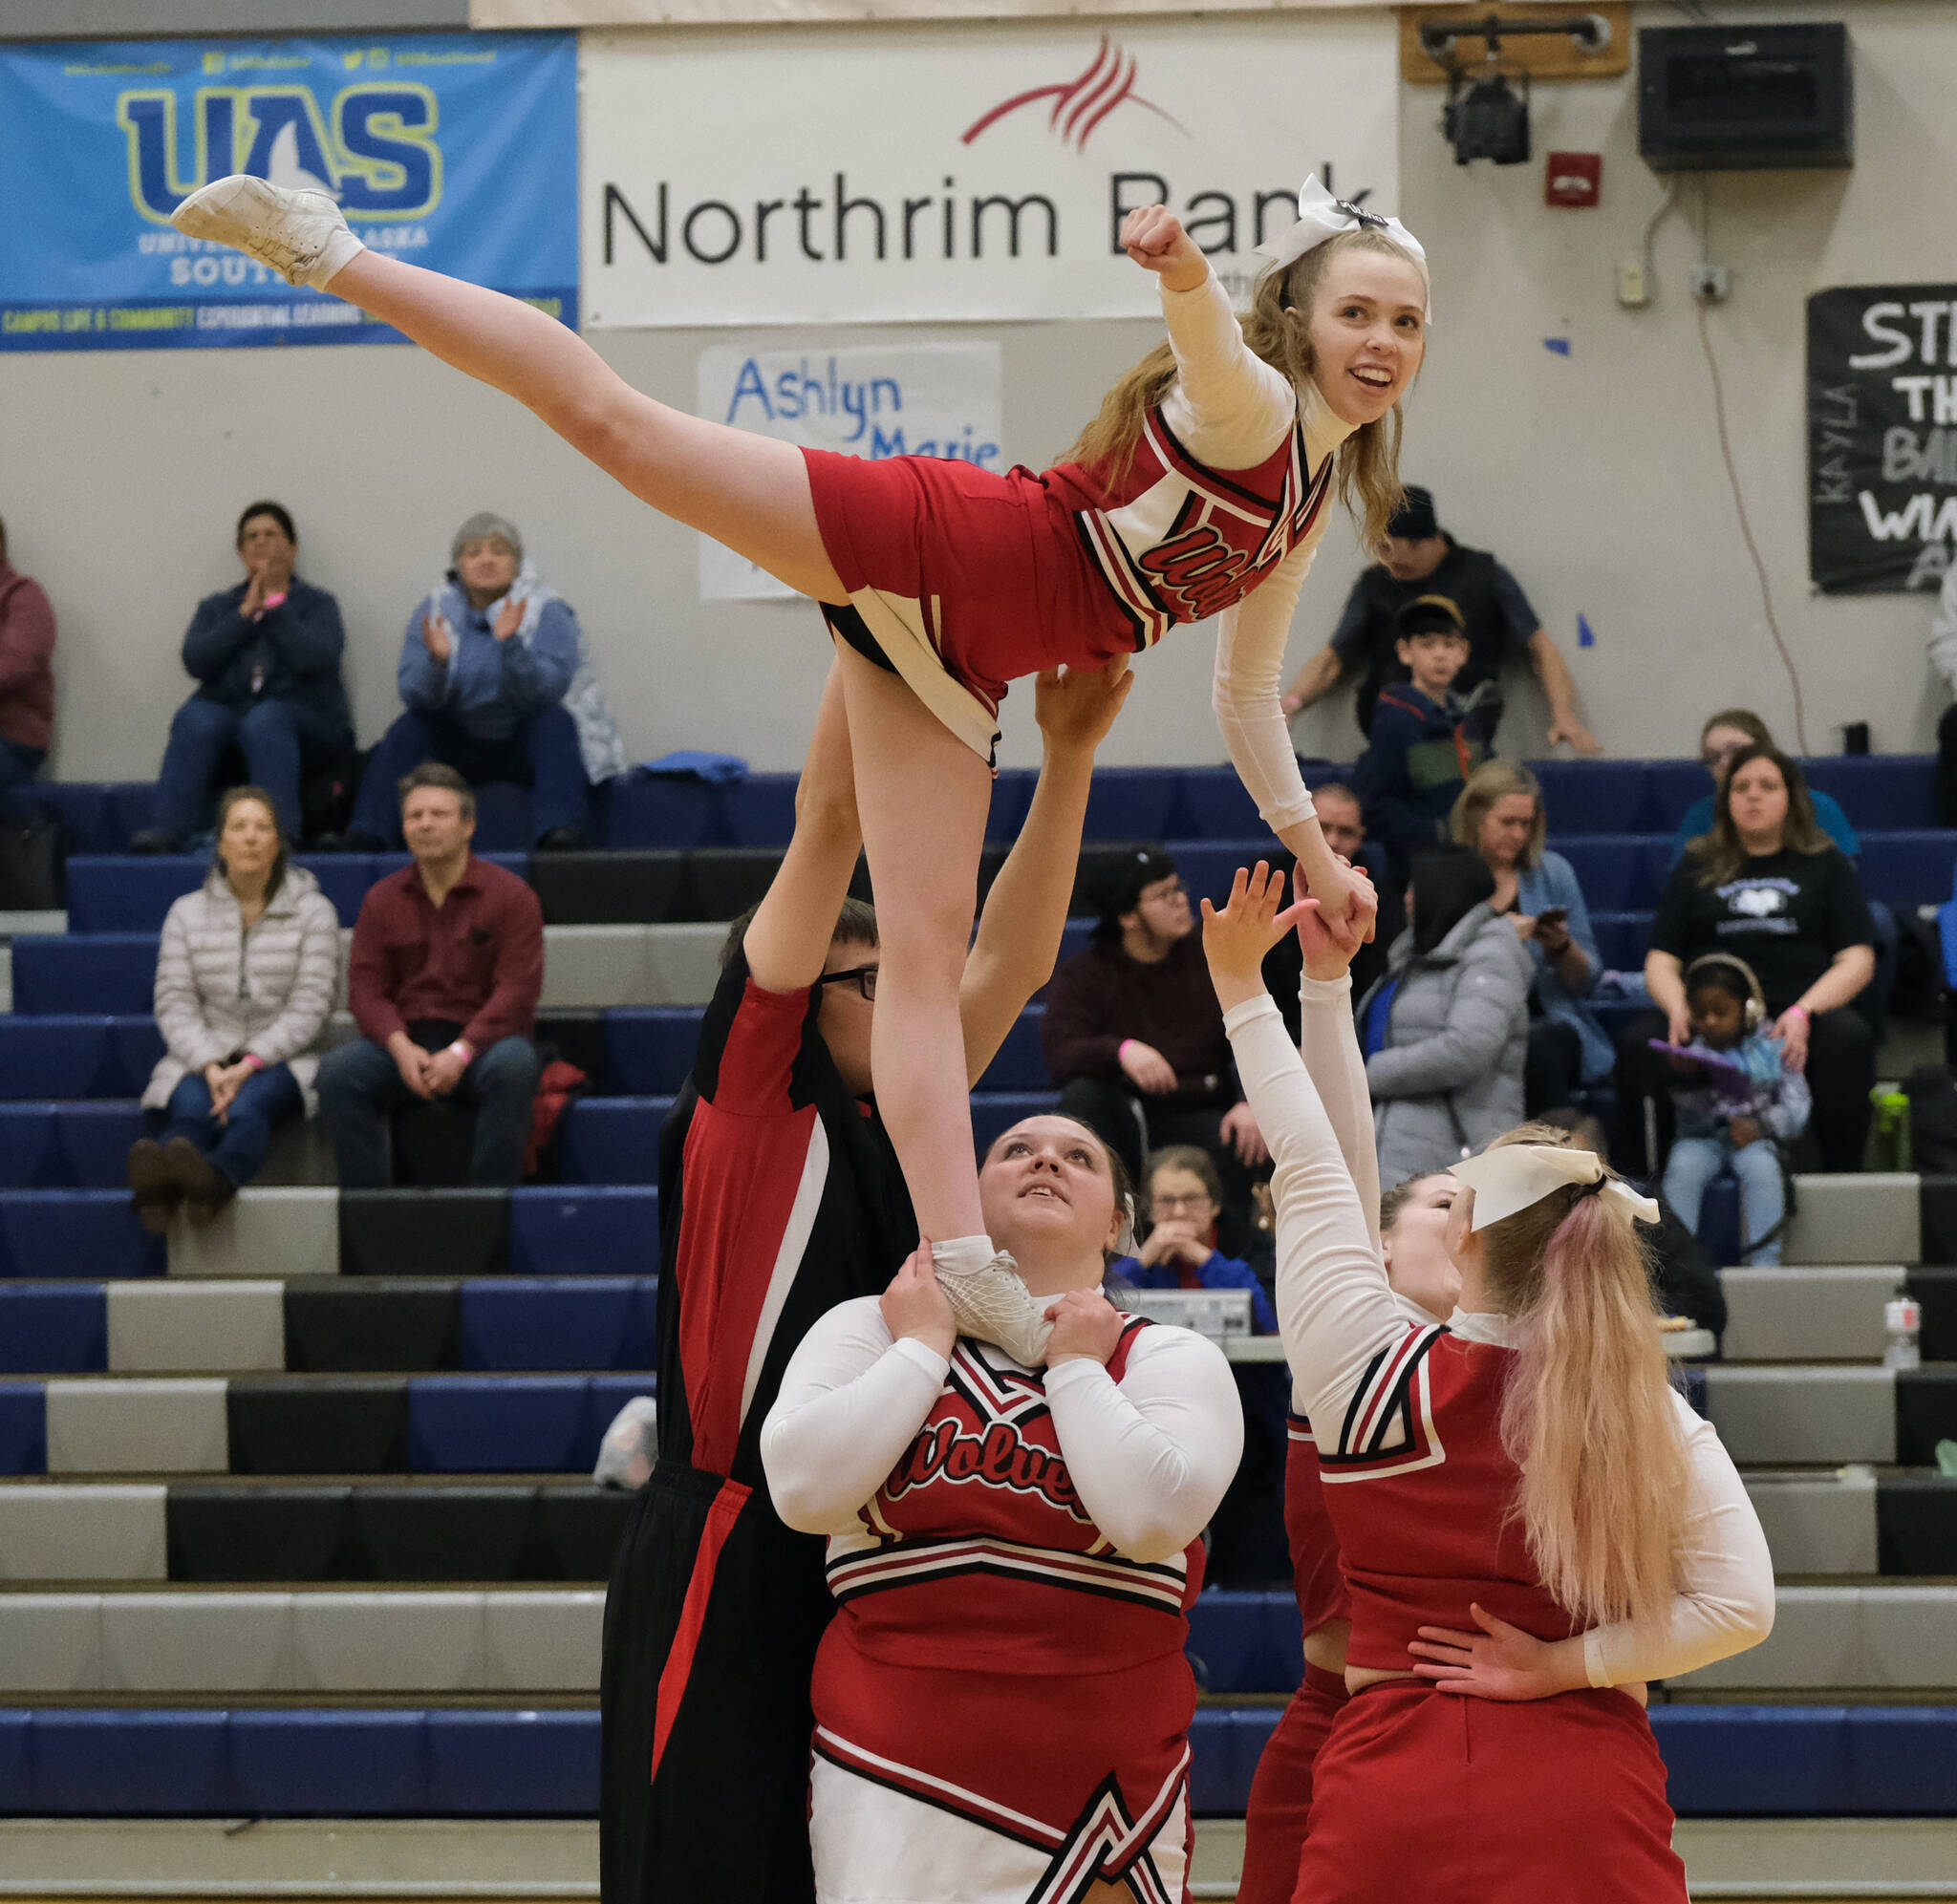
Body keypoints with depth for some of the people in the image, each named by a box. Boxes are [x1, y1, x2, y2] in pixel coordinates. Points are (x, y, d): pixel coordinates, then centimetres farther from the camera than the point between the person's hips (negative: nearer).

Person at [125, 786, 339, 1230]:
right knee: (191, 1109, -34)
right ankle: (156, 1189, -68)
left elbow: (309, 1008, -2)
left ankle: (216, 1181, -71)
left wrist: (249, 1065, -16)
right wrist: (210, 1067, -16)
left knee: (248, 1108, -37)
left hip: (280, 1058, -1)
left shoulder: (313, 911, 8)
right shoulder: (188, 913, 14)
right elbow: (174, 1004, 4)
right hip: (203, 1056, 1)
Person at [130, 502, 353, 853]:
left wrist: (275, 602, -2)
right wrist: (246, 613, -4)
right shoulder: (217, 607, 23)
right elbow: (195, 662, 1)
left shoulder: (316, 604, 15)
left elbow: (316, 660, -7)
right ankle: (167, 831, -47)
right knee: (196, 718, -33)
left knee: (265, 720, -37)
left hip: (306, 724, -2)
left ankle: (280, 831, -54)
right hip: (229, 713, 2)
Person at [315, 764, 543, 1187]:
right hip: (403, 1046, 3)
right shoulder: (381, 899, 12)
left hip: (480, 1043, -2)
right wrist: (400, 1046, -16)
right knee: (336, 1070, -27)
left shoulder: (510, 895, 1)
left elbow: (517, 990, -7)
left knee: (513, 1064, -37)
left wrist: (460, 1053, -21)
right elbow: (365, 986, 4)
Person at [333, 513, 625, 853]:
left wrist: (510, 643, -39)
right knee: (409, 729, -22)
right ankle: (366, 834, -29)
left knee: (554, 721, -34)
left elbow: (545, 692, -24)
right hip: (467, 745, 3)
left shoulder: (548, 613, -10)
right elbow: (415, 697, -11)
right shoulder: (436, 612, -1)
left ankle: (560, 834, -50)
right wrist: (436, 660, -32)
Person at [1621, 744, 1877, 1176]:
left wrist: (1803, 1013, -12)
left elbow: (1857, 960, 8)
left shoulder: (1824, 864, 19)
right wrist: (1678, 1007, -9)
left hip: (1799, 1015, -1)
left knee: (1849, 1038, -36)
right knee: (1637, 1045, -32)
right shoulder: (1698, 869, 23)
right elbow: (1660, 962, 17)